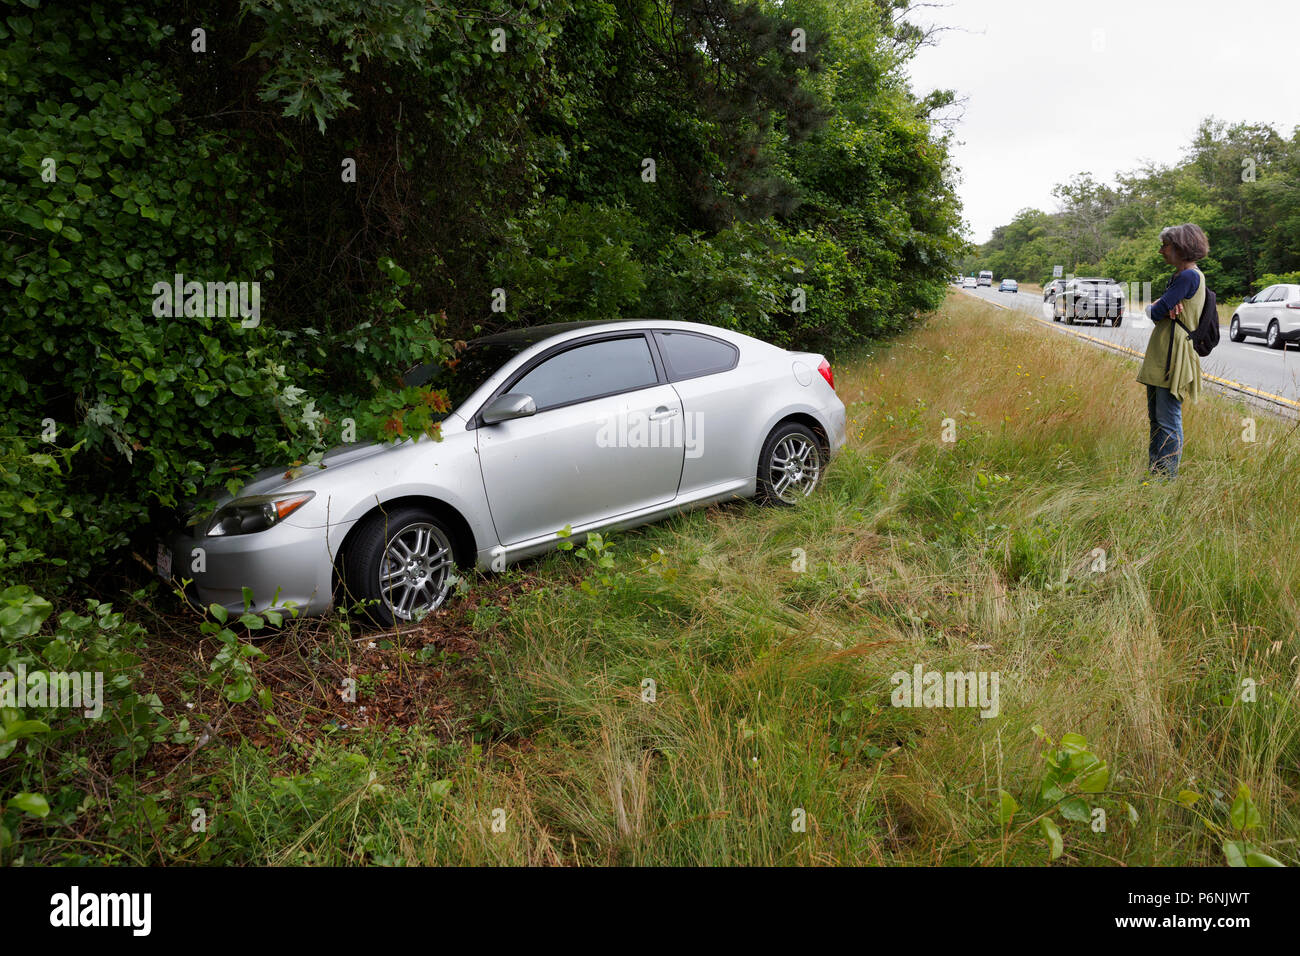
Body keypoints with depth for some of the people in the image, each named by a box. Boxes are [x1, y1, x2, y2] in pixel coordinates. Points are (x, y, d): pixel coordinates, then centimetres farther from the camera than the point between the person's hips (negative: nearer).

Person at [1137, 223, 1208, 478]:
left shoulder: (1190, 276, -13)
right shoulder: (1180, 275, 18)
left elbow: (1157, 312, -17)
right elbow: (1157, 306, 12)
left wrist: (1153, 308, 6)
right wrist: (1165, 307, -10)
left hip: (1174, 357, -10)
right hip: (1160, 355, 10)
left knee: (1168, 420, -6)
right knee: (1156, 418, 13)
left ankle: (1168, 476, -1)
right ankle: (1154, 472, 20)